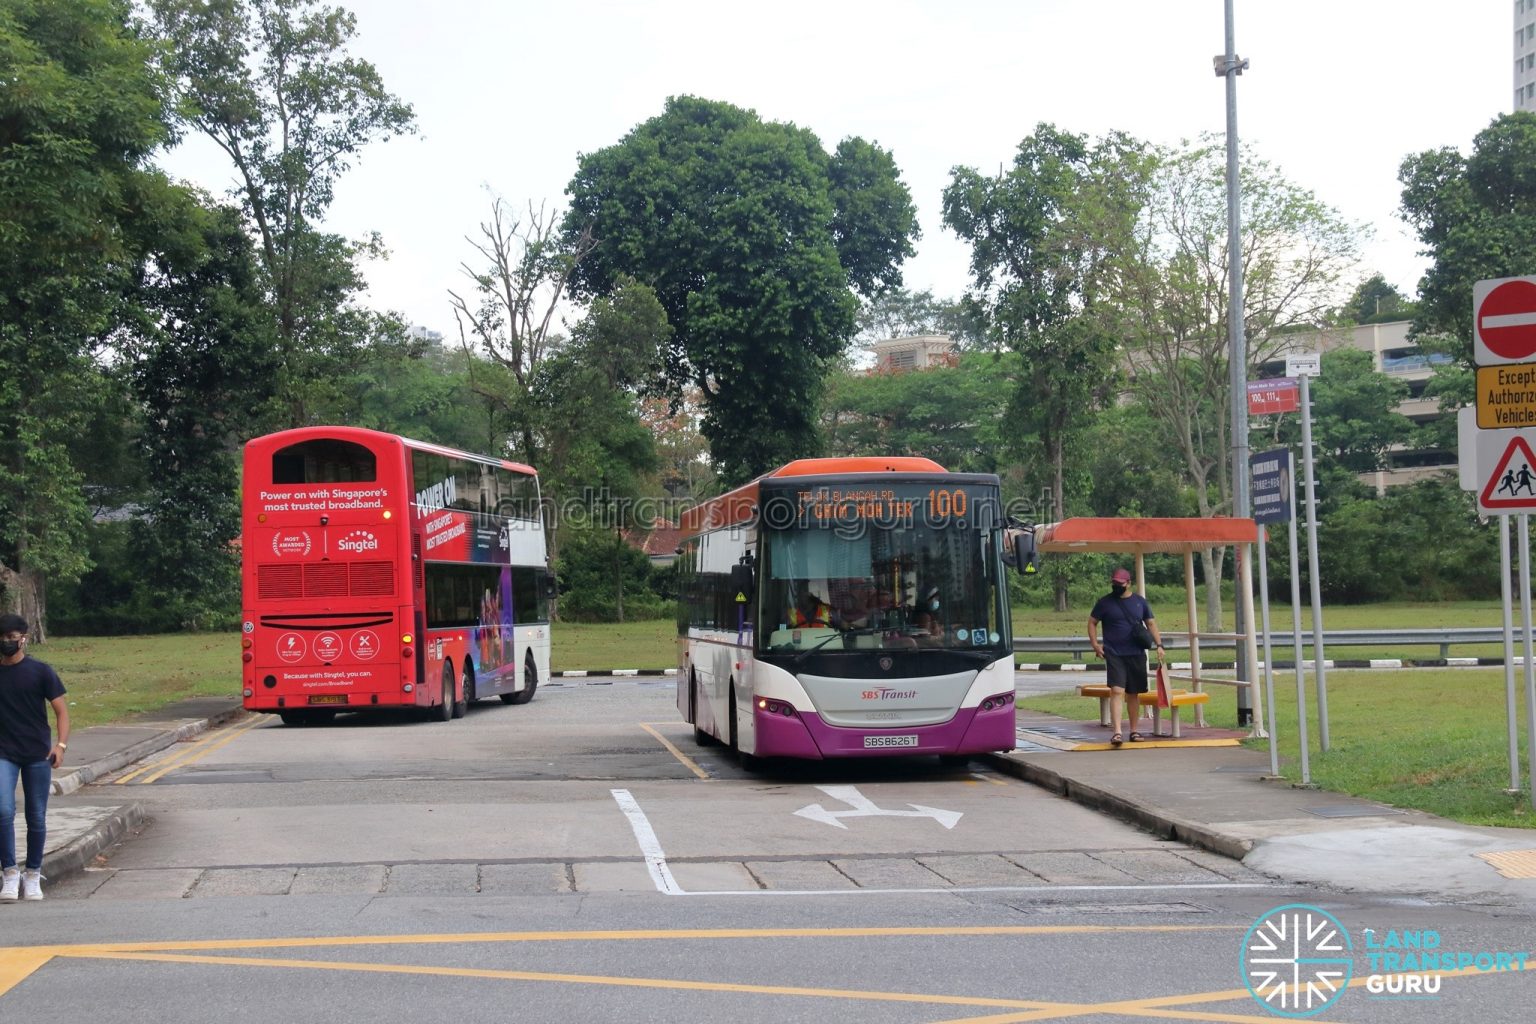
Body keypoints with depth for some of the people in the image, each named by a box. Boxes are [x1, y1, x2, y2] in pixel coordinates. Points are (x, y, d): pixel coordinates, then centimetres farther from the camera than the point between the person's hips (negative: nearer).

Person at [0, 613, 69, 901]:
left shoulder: (40, 671, -1)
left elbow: (61, 710, -1)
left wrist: (61, 745, -15)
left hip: (38, 755, -1)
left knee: (36, 817, 5)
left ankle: (32, 876, 17)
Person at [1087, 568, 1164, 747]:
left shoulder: (1140, 601, 8)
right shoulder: (1105, 602, 2)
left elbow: (1151, 623, 13)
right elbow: (1092, 622, 8)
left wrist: (1159, 644, 1)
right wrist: (1095, 644, -5)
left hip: (1136, 654, 3)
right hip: (1114, 655, -3)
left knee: (1134, 694, 10)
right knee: (1117, 691, -17)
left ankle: (1134, 731, 21)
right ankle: (1117, 732, -22)